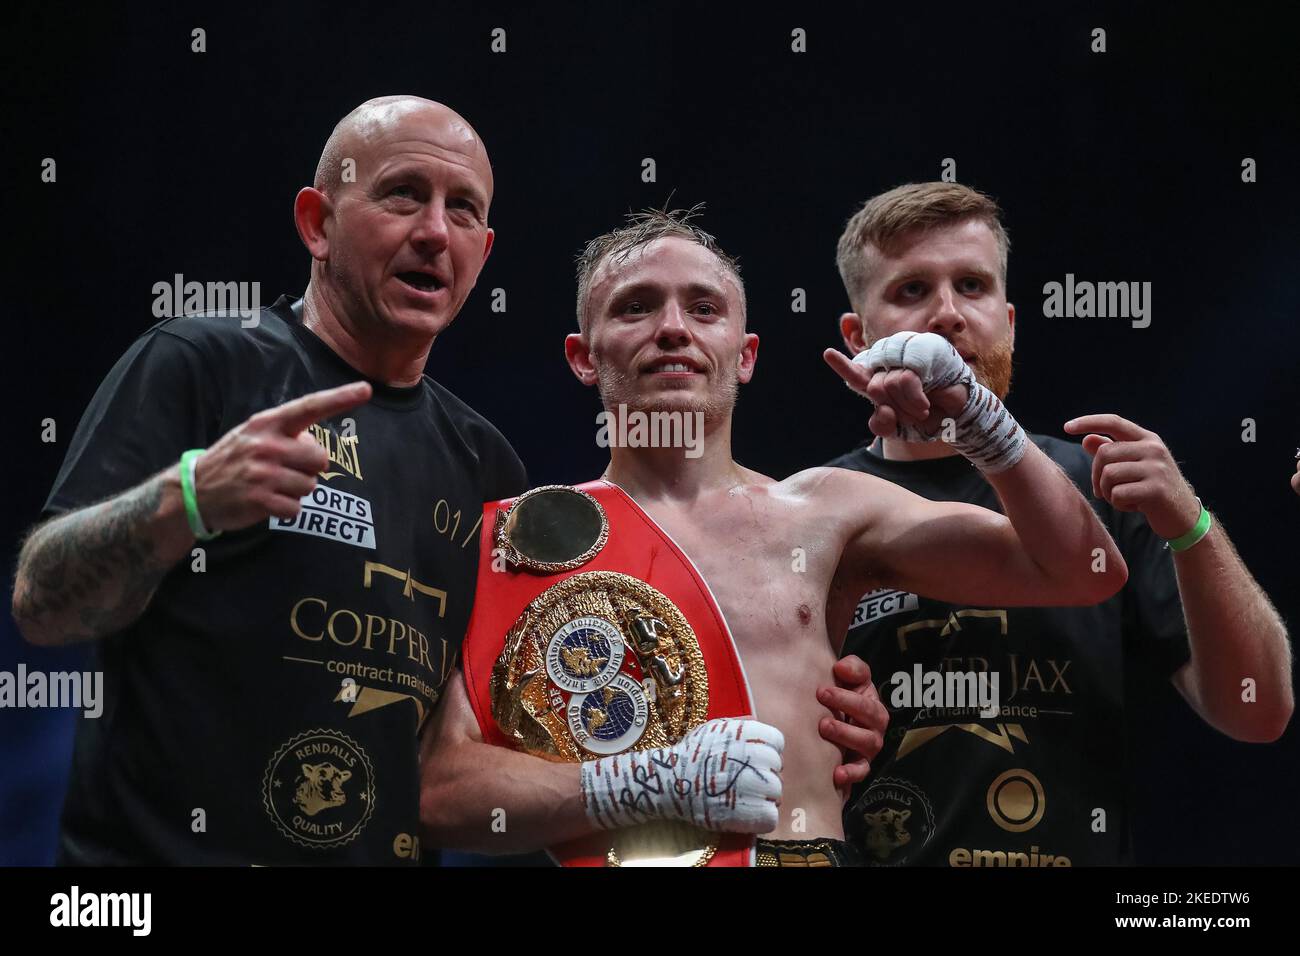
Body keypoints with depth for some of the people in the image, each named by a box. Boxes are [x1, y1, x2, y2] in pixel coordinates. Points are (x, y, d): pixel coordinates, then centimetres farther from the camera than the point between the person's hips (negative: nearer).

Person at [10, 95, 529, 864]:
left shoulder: (485, 461, 8)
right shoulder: (199, 365, -7)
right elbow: (41, 607, -14)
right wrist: (187, 497, -30)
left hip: (392, 847, 6)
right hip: (157, 844, -5)